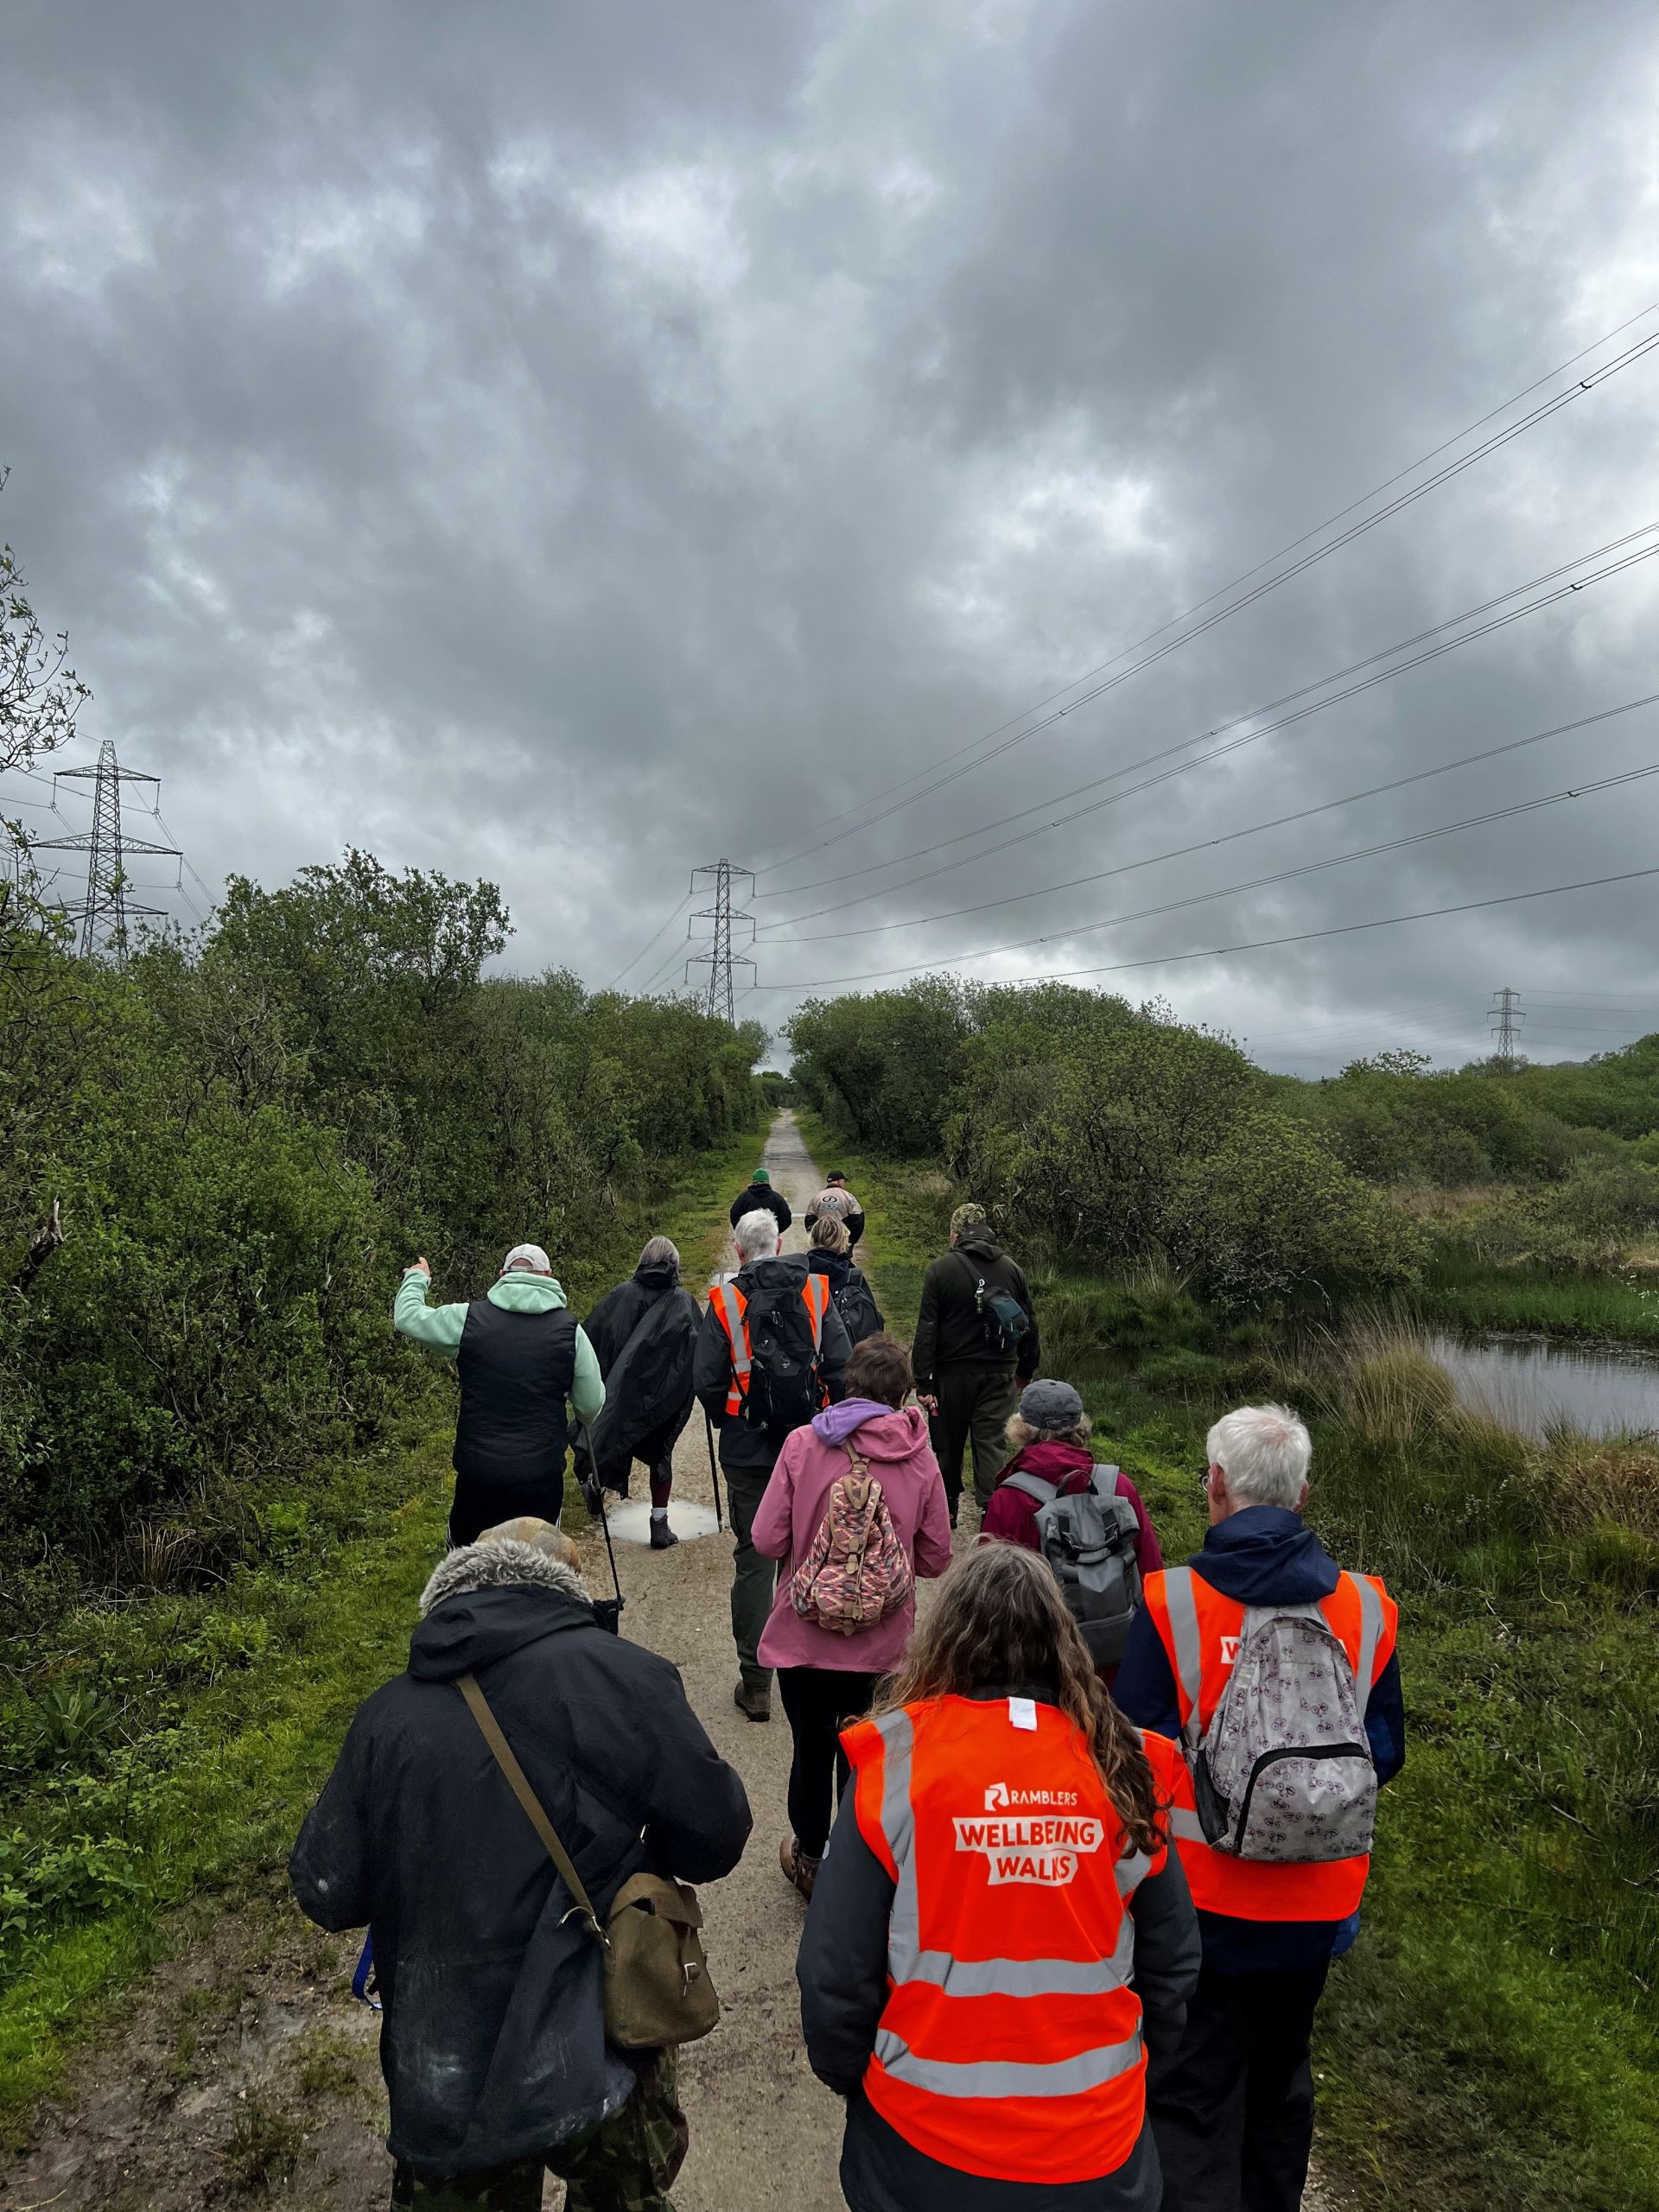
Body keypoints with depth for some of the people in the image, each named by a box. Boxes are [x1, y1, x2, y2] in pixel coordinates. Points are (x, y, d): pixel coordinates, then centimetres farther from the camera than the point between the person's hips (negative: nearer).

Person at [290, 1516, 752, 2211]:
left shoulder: (388, 1714, -7)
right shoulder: (619, 1676, -16)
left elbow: (326, 1893, -1)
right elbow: (714, 1839, -13)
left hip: (440, 2090, 2)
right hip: (598, 2071, -2)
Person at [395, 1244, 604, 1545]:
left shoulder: (469, 1318, -5)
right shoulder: (570, 1330, -5)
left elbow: (406, 1317, 9)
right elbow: (592, 1406, 0)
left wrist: (417, 1278, 29)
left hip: (477, 1473, 0)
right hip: (541, 1476, 0)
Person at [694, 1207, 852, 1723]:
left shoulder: (724, 1301, -7)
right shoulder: (816, 1291, -3)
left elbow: (707, 1380, -9)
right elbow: (841, 1366, -6)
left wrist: (730, 1424, 9)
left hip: (748, 1453, -1)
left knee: (753, 1562, 6)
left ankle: (755, 1683, 11)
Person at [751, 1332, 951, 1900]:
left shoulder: (803, 1445, -13)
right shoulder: (921, 1461, -10)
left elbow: (767, 1540, -12)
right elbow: (935, 1559, -3)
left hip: (804, 1637, 0)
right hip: (882, 1643, 1)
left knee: (812, 1751, 19)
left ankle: (810, 1861, 39)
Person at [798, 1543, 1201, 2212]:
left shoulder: (895, 1761, -17)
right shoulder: (1122, 1767, -9)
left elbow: (835, 1966, -13)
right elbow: (1172, 1958, 0)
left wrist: (848, 2074, 6)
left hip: (925, 2137, -2)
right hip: (1098, 2138, 2)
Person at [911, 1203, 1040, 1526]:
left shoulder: (941, 1269, -7)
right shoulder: (1010, 1269, 5)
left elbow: (926, 1329, -11)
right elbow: (1029, 1326, 11)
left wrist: (924, 1382, -10)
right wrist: (1025, 1371, 23)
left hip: (953, 1373, -2)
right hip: (998, 1374, 2)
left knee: (949, 1445, 14)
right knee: (993, 1445, 3)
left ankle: (946, 1508, 29)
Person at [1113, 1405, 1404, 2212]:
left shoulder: (1171, 1602, -20)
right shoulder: (1367, 1607, -8)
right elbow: (1384, 1755, 3)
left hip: (1200, 1899, -4)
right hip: (1318, 1902, 4)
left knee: (1191, 2096, 10)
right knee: (1279, 2078, 26)